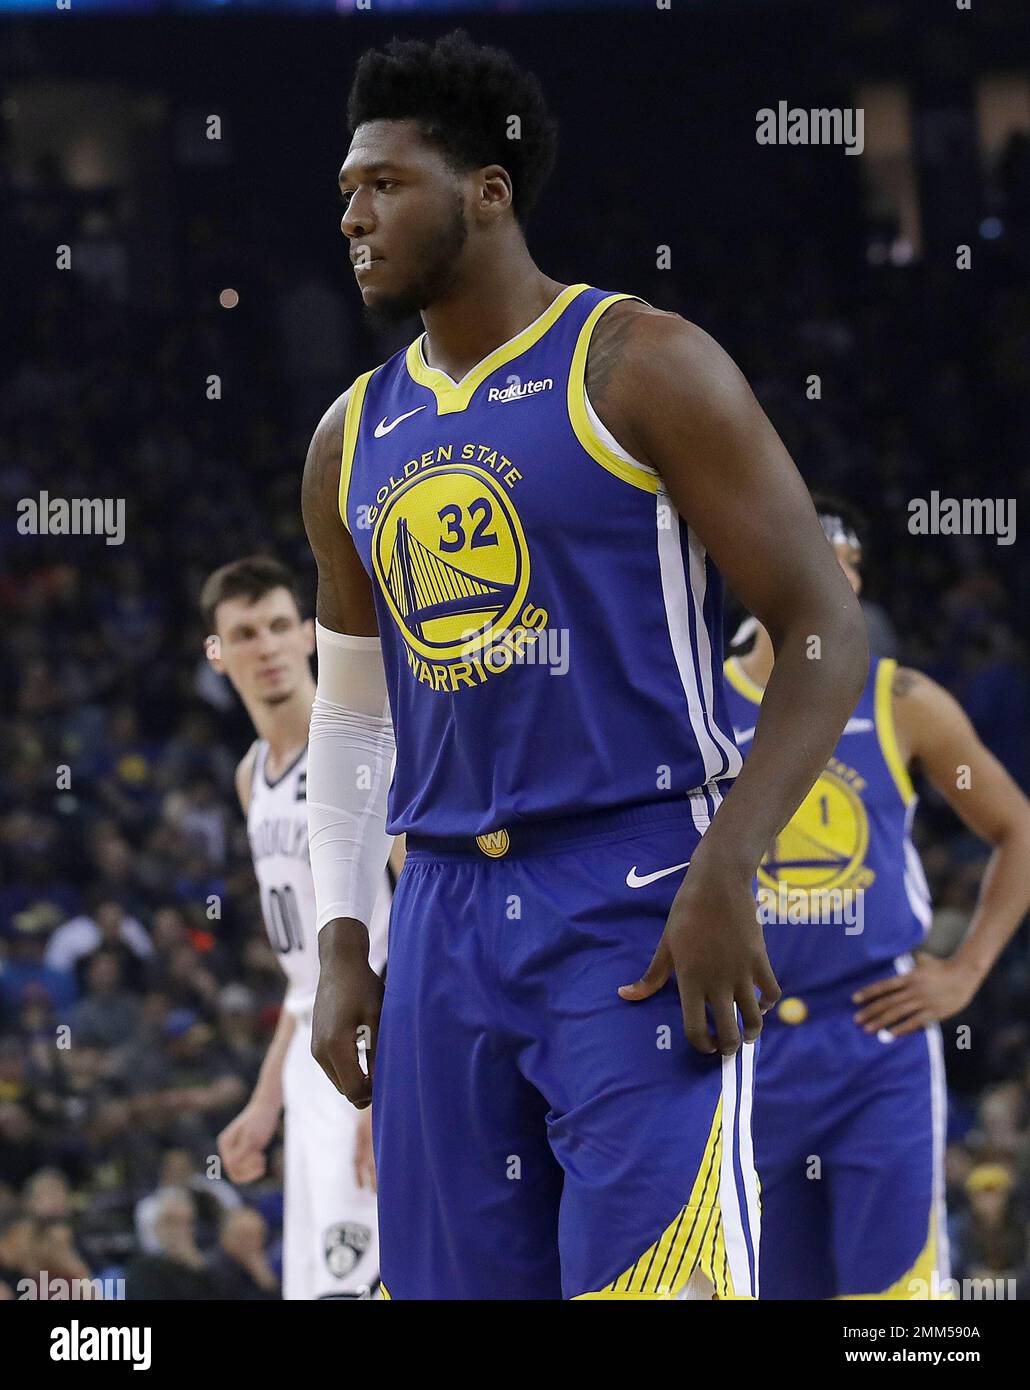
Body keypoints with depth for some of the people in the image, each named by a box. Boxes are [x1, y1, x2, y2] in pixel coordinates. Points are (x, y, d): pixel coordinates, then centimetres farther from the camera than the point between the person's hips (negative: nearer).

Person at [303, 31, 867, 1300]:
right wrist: (339, 943, 12)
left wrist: (724, 879, -17)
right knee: (458, 1280, 5)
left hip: (639, 903, -6)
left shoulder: (640, 371, -4)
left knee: (651, 1282, -17)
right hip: (448, 916, 6)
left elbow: (825, 631, -7)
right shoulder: (352, 441, 15)